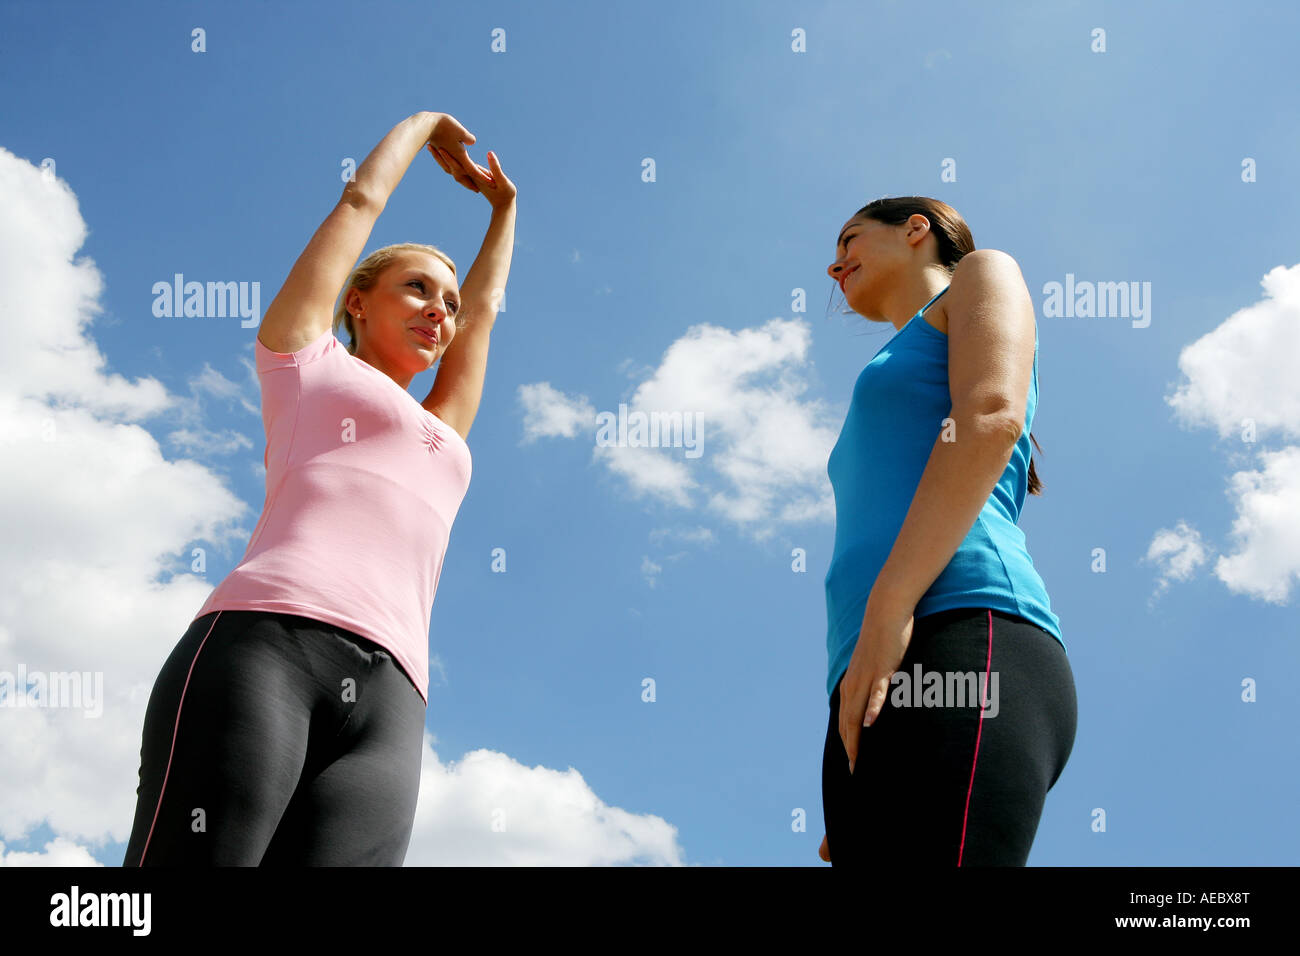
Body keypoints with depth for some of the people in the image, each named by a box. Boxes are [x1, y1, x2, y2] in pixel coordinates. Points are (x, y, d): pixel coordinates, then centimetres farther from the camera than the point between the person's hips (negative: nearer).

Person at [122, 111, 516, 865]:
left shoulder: (442, 436, 36)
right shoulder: (304, 358, 24)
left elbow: (484, 306, 49)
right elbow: (362, 197, 31)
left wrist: (503, 203, 62)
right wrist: (426, 124, 46)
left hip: (387, 700, 4)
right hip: (261, 642, -3)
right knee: (197, 858, -21)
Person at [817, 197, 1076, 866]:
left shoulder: (982, 273, 19)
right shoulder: (892, 386, 39)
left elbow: (992, 416, -3)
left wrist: (887, 609, -16)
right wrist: (858, 788, 17)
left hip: (961, 642, -8)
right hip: (876, 691, 8)